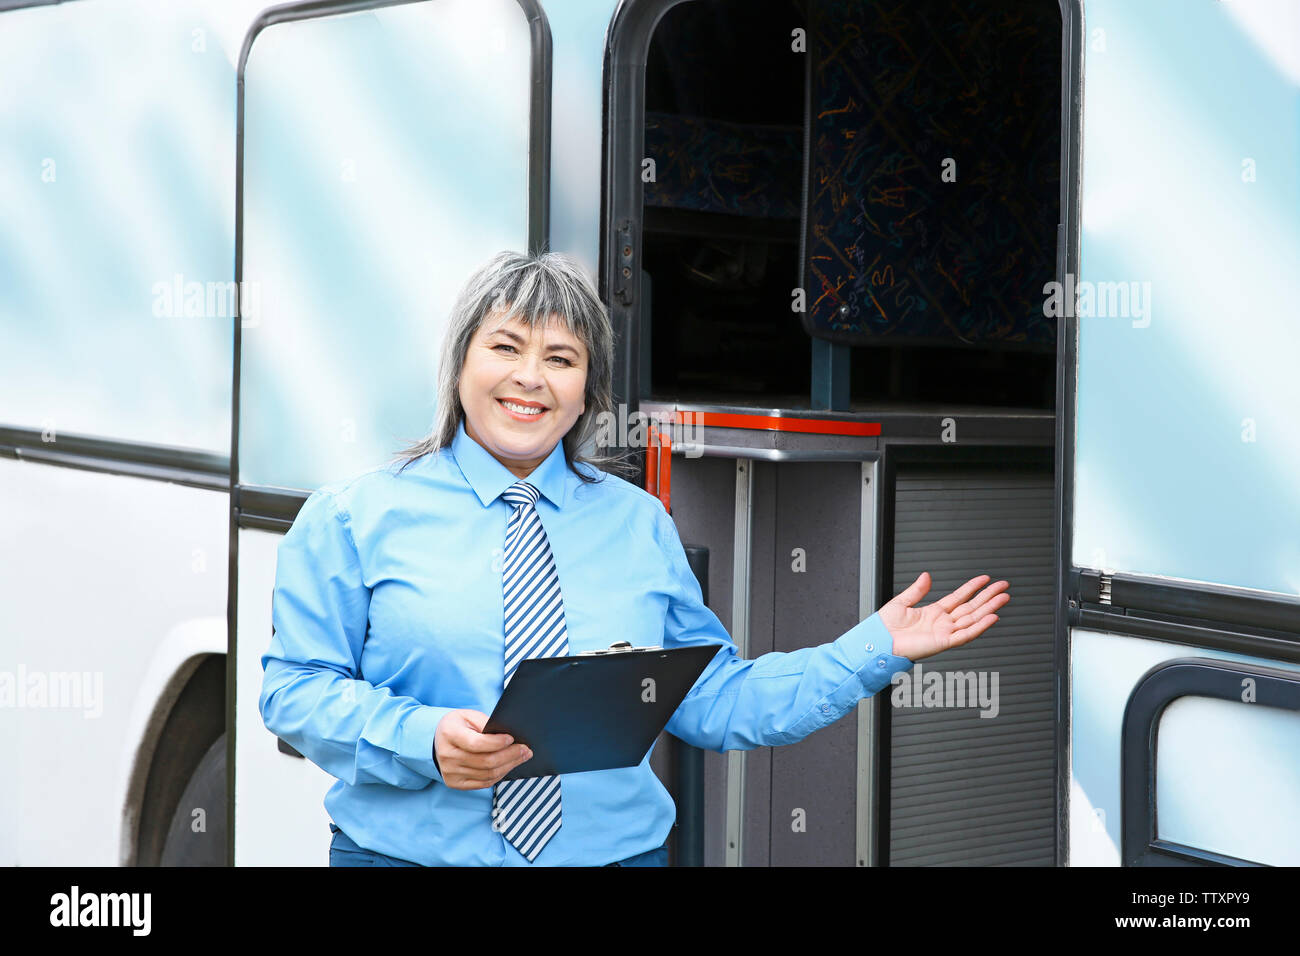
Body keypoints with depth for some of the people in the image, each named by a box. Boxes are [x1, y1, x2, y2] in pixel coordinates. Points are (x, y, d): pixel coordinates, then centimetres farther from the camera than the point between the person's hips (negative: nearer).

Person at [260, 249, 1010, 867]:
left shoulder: (641, 525, 9)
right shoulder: (354, 515, 1)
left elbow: (713, 702, 9)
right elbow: (298, 689, -4)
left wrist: (875, 649, 4)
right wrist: (423, 740, -20)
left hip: (615, 849, 2)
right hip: (408, 849, -2)